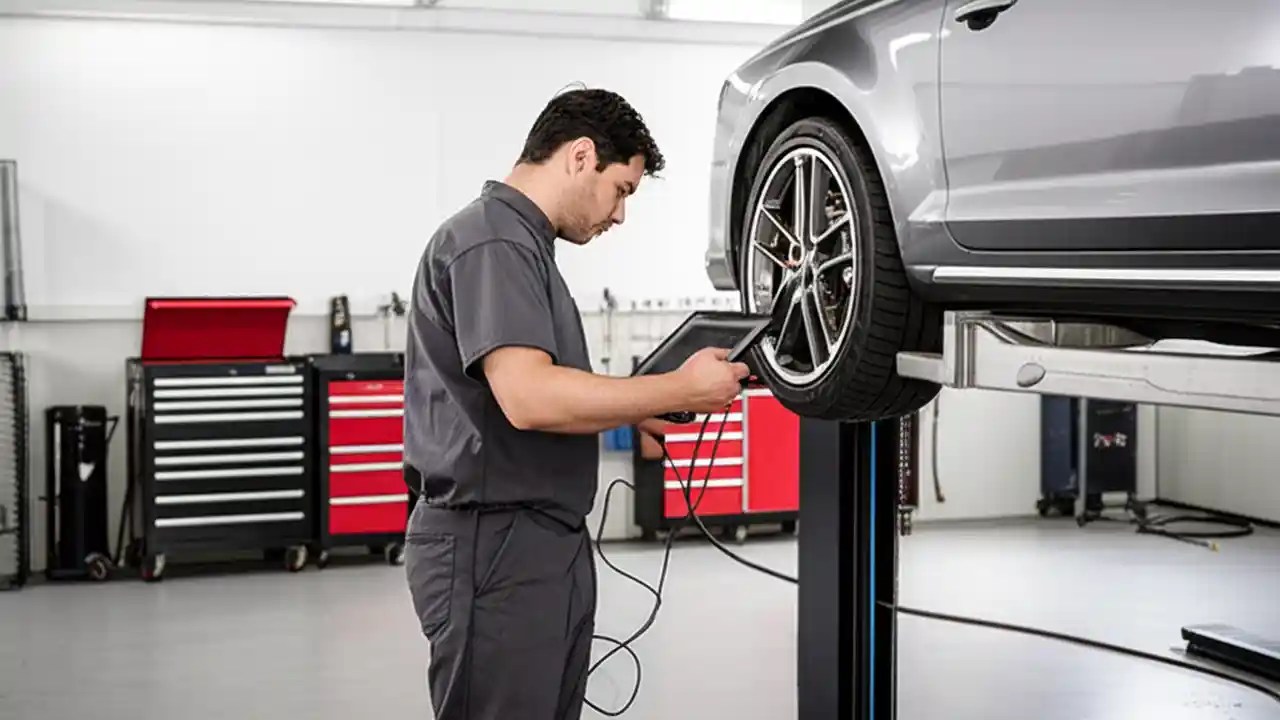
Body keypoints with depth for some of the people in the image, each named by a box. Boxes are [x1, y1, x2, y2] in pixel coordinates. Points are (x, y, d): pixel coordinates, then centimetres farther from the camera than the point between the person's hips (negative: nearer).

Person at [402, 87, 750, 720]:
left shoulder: (523, 242, 17)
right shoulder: (493, 239, -16)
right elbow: (528, 397, -28)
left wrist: (634, 413, 11)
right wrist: (681, 390, -20)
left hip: (546, 544, 10)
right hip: (494, 549, -10)